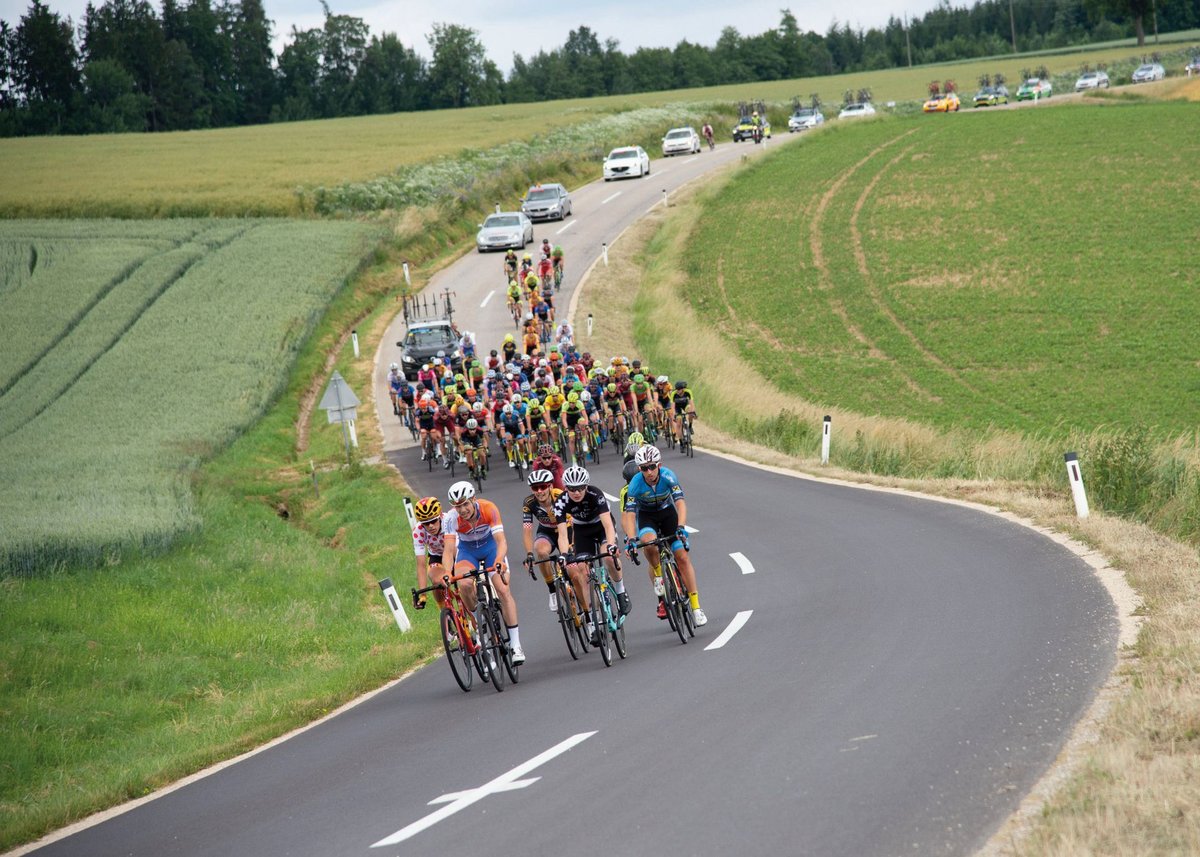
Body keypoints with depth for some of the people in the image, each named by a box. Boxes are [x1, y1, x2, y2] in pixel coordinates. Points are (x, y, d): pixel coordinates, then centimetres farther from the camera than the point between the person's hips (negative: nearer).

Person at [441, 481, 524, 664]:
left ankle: (516, 644, -12)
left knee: (503, 590, -15)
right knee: (465, 584, -29)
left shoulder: (488, 509, -32)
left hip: (490, 545, 0)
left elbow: (501, 541, -38)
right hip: (467, 550, 0)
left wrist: (499, 561, -56)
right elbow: (449, 549, -35)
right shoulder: (451, 518, -29)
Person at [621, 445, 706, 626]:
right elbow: (629, 514, -31)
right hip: (646, 516, -1)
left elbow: (680, 503, -36)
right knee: (649, 543, -34)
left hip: (667, 512, 1)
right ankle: (658, 577, -5)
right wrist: (631, 539, -46)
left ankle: (696, 607, -6)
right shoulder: (635, 484, -28)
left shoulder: (667, 476, -28)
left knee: (683, 557, -10)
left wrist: (681, 527, -51)